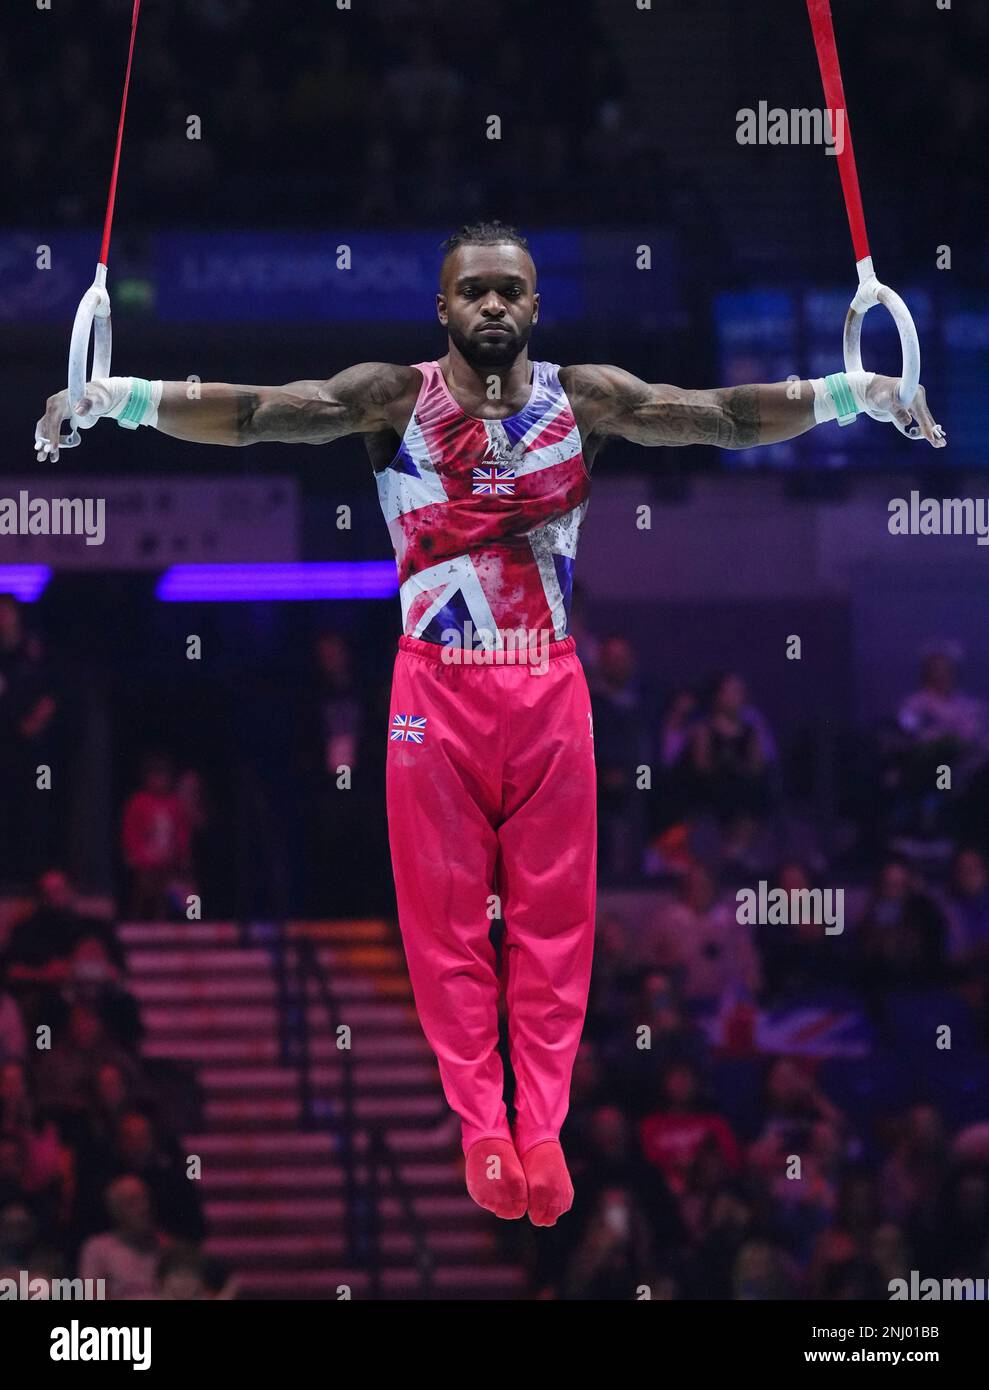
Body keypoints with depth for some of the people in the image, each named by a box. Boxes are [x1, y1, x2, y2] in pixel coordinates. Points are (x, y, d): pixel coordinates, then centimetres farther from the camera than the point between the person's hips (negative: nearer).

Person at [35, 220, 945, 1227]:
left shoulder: (587, 400, 0)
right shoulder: (394, 400, -4)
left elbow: (726, 416, -6)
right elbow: (252, 413, -15)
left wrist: (852, 393, -19)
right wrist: (119, 396, -29)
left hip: (549, 690, 1)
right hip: (438, 691, -1)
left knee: (552, 919, 3)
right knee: (448, 920, 1)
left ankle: (541, 1128, 8)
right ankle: (481, 1129, 7)